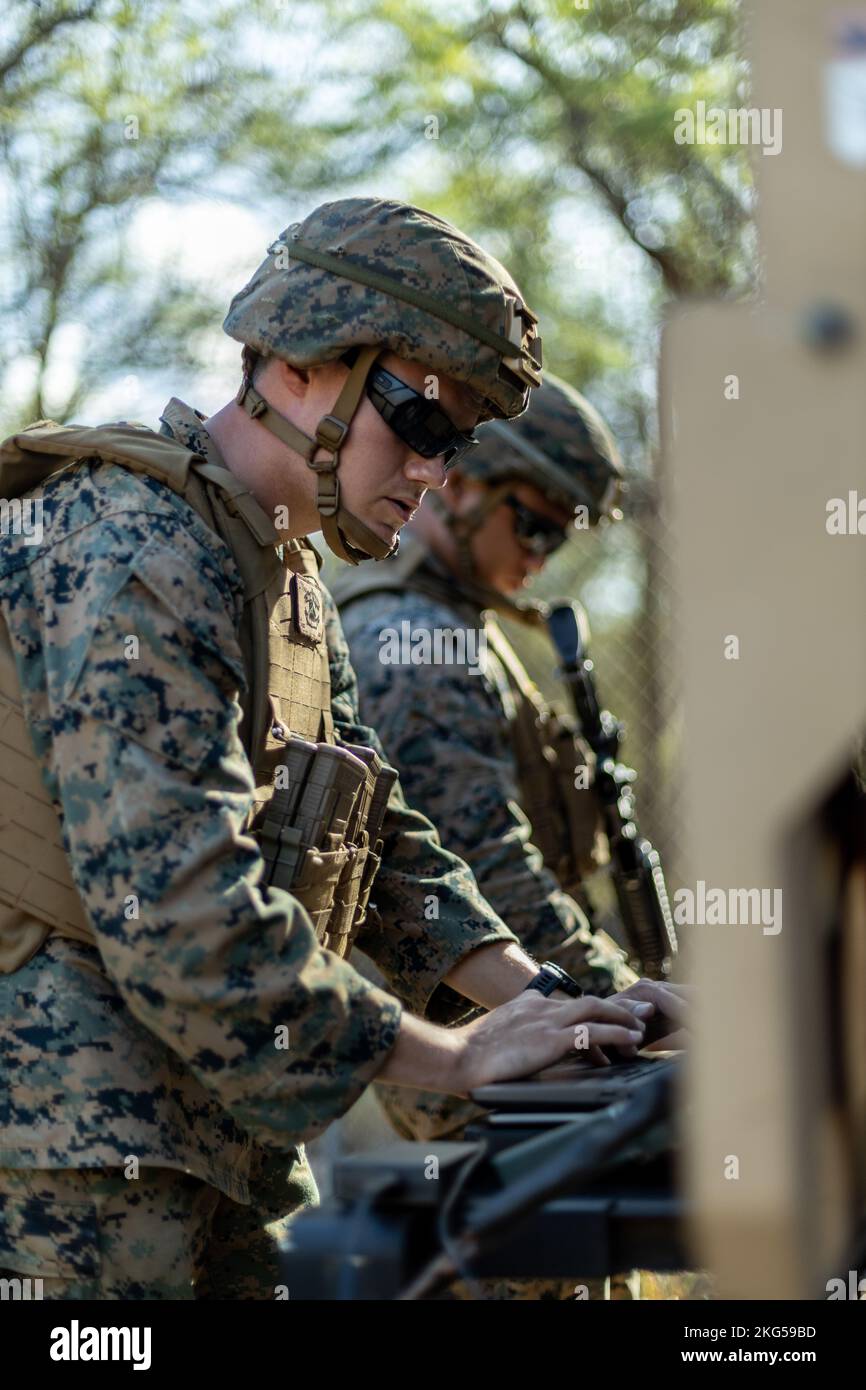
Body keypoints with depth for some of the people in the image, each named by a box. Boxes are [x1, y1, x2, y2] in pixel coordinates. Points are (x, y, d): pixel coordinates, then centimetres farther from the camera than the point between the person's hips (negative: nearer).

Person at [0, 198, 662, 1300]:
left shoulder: (287, 583, 16)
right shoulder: (137, 564, -18)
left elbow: (372, 838, 17)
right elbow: (180, 911, -26)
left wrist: (539, 1000, 1)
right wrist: (453, 1056, -20)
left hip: (211, 1136, 10)